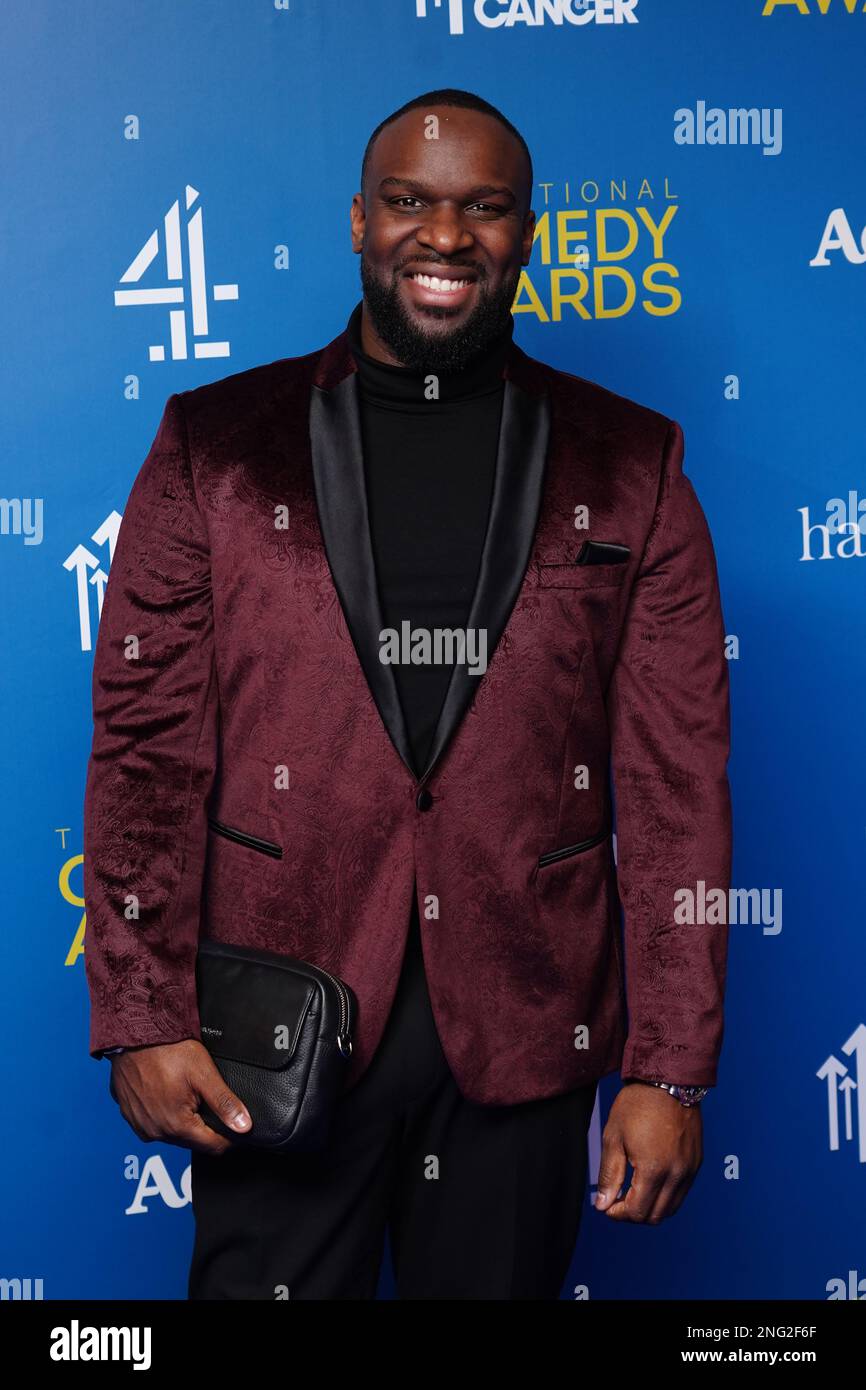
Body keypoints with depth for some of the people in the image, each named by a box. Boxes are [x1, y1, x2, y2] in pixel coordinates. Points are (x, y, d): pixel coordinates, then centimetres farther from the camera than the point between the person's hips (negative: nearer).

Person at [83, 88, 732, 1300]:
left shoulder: (629, 466, 3)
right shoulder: (218, 443, 3)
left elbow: (677, 779, 0)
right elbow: (146, 742, 0)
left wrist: (670, 1067, -3)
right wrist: (142, 1017, -7)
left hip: (521, 1033, 1)